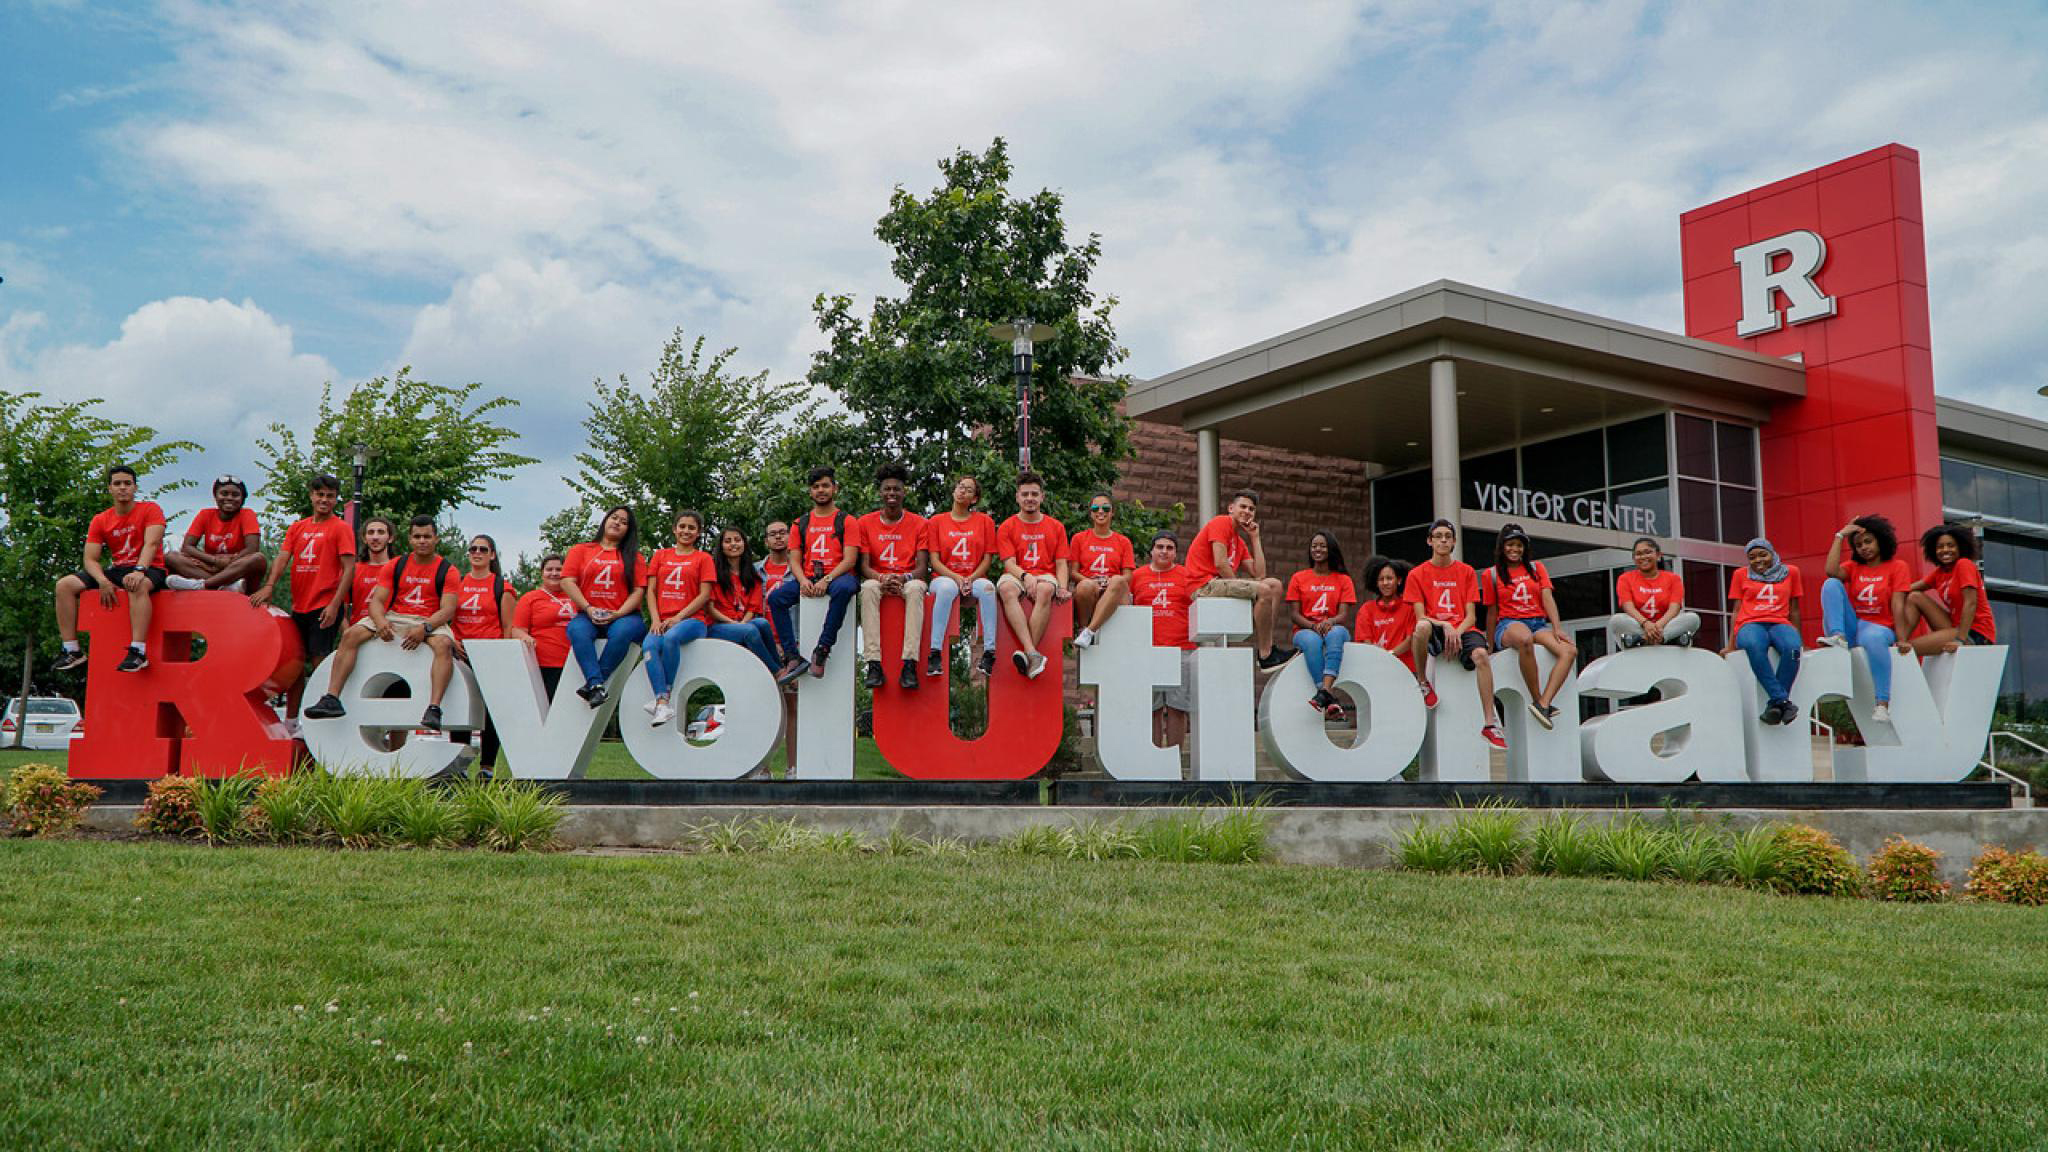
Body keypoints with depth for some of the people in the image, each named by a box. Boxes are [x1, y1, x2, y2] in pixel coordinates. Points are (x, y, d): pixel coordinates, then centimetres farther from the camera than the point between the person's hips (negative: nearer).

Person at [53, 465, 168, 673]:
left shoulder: (150, 509, -2)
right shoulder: (100, 521, 9)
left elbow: (151, 544, -16)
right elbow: (90, 559, 3)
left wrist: (139, 570, -33)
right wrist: (103, 581, -18)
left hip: (148, 570, -6)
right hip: (117, 570, 6)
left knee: (137, 585, -41)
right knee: (64, 585, -9)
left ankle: (138, 651, -46)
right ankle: (71, 650, -10)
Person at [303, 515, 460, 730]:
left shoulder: (447, 570, 1)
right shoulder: (397, 565, 11)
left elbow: (447, 609, -9)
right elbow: (377, 600, 6)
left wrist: (424, 628, -27)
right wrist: (380, 622, -18)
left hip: (430, 622, -4)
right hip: (394, 618, 4)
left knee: (444, 644, -36)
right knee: (350, 635, -17)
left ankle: (433, 709, -46)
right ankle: (332, 699, -22)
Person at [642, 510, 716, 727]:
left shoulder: (703, 558, 11)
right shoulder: (661, 555, 20)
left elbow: (704, 595, 1)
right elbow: (651, 590, 13)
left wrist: (678, 618, -11)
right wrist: (656, 619, -4)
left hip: (693, 619, -3)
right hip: (663, 620, 3)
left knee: (671, 637, -37)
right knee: (650, 645, -31)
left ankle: (665, 695, -28)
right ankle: (663, 703, -39)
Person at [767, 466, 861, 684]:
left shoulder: (847, 521, 6)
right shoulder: (801, 524, 18)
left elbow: (850, 560, -4)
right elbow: (795, 560, 13)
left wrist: (826, 580, -19)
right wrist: (803, 581, -10)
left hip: (837, 576, -4)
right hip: (808, 578, 4)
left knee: (843, 589, -40)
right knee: (775, 597, -21)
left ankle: (822, 650, -36)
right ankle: (793, 657, -24)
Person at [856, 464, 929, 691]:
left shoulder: (919, 523, 5)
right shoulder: (866, 523, 8)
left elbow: (922, 567, -1)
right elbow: (864, 565, 2)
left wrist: (903, 578, -22)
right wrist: (882, 578, -20)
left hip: (907, 580, -1)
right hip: (877, 579, 1)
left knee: (916, 588, -37)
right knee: (868, 588, -35)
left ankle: (910, 663, -45)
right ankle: (873, 663, -42)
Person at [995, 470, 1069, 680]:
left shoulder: (1056, 527, 16)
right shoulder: (1007, 527, 11)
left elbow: (1061, 564, 9)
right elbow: (1009, 563, 0)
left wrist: (1063, 587, -11)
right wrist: (1025, 576, -21)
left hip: (1045, 576, 0)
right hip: (1017, 576, 0)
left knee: (1046, 589, -38)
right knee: (1006, 588, -38)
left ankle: (1026, 653, -41)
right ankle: (1033, 653, -48)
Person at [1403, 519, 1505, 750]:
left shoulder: (1466, 572, 13)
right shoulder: (1417, 574, 9)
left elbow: (1471, 616, 7)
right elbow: (1421, 617, 0)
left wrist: (1456, 633, -13)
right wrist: (1444, 626, -18)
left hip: (1462, 630, 1)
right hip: (1435, 631, -1)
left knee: (1480, 655, -32)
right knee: (1422, 627, -39)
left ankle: (1490, 723, -32)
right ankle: (1422, 682, -13)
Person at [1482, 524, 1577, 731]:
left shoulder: (1536, 567, 19)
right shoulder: (1492, 574, 12)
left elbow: (1547, 598, 6)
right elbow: (1492, 613, 13)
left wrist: (1557, 628, -9)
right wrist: (1490, 647, 11)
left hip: (1539, 624, 4)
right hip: (1509, 626, -3)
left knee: (1570, 650, -28)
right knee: (1525, 639, -42)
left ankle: (1543, 704, -39)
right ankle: (1537, 698, -33)